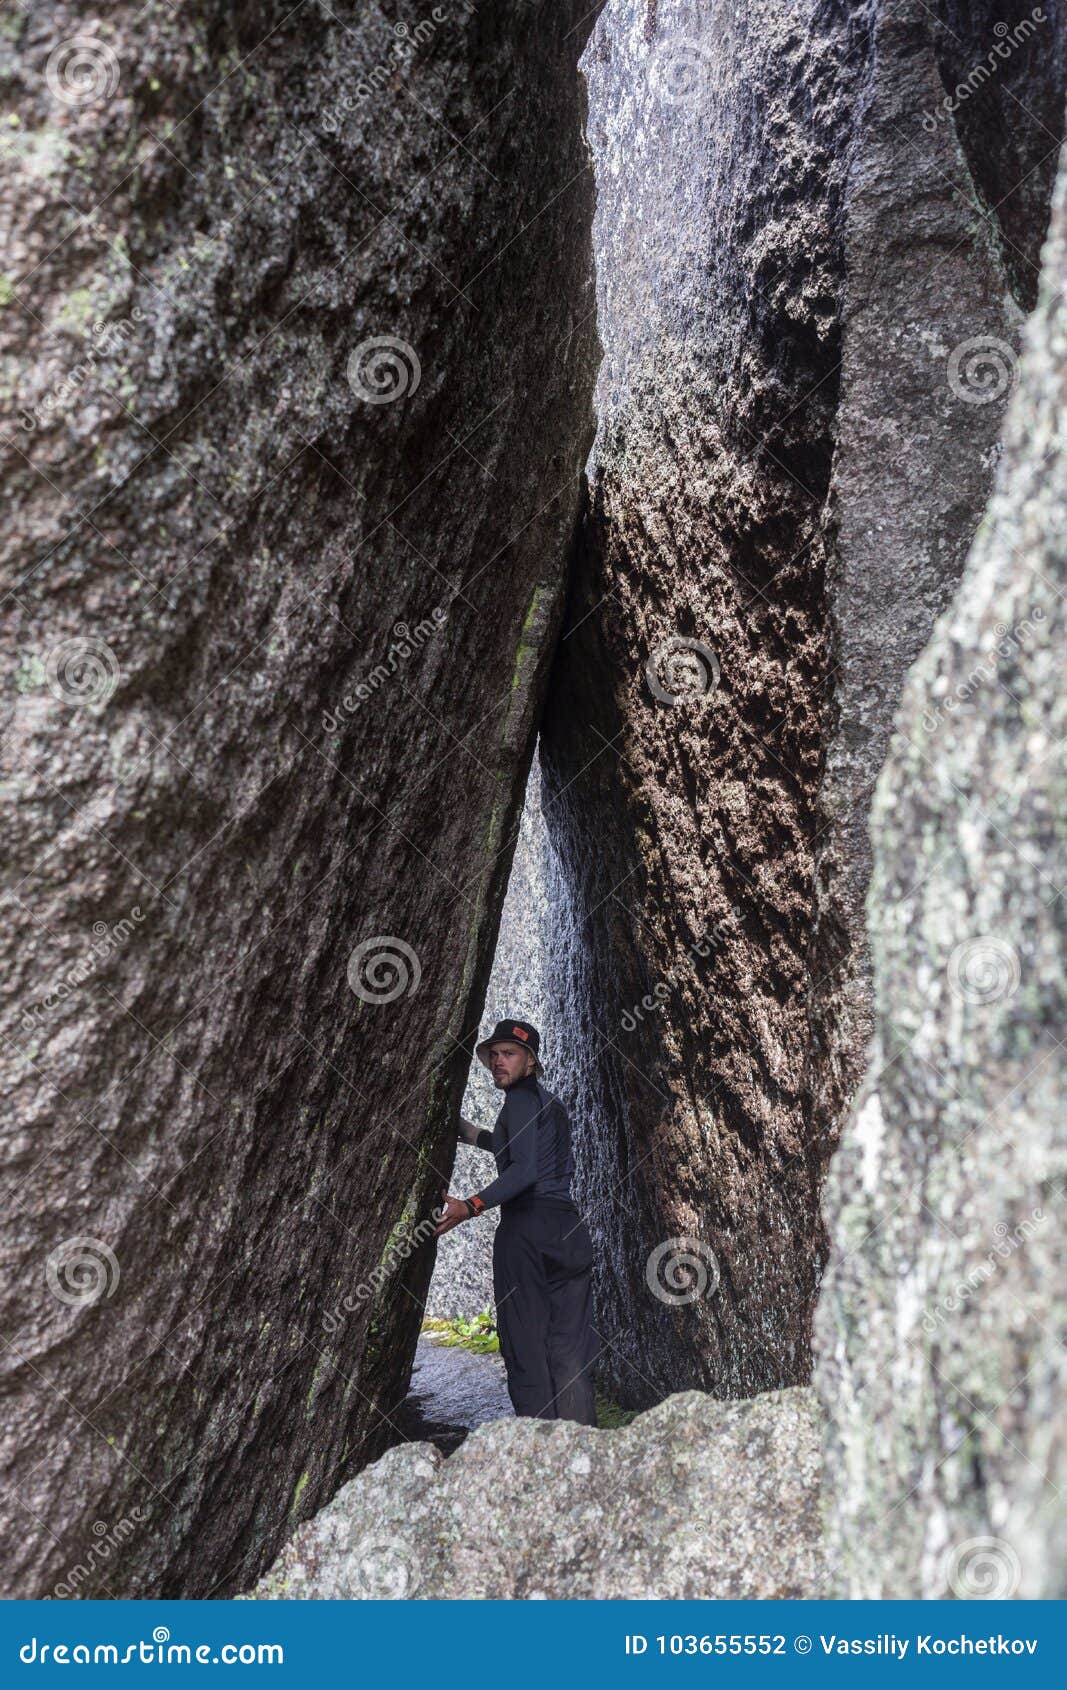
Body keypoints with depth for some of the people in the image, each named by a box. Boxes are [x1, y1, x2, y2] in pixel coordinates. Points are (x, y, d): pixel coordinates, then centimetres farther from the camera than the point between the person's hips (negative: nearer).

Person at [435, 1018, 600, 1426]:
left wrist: (472, 1206, -26)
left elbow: (524, 1169, -18)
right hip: (569, 1225, 8)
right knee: (571, 1351, 6)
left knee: (526, 1344, -5)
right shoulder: (550, 1102, 22)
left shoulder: (522, 1099, -4)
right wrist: (471, 1133, 40)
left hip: (526, 1225, -8)